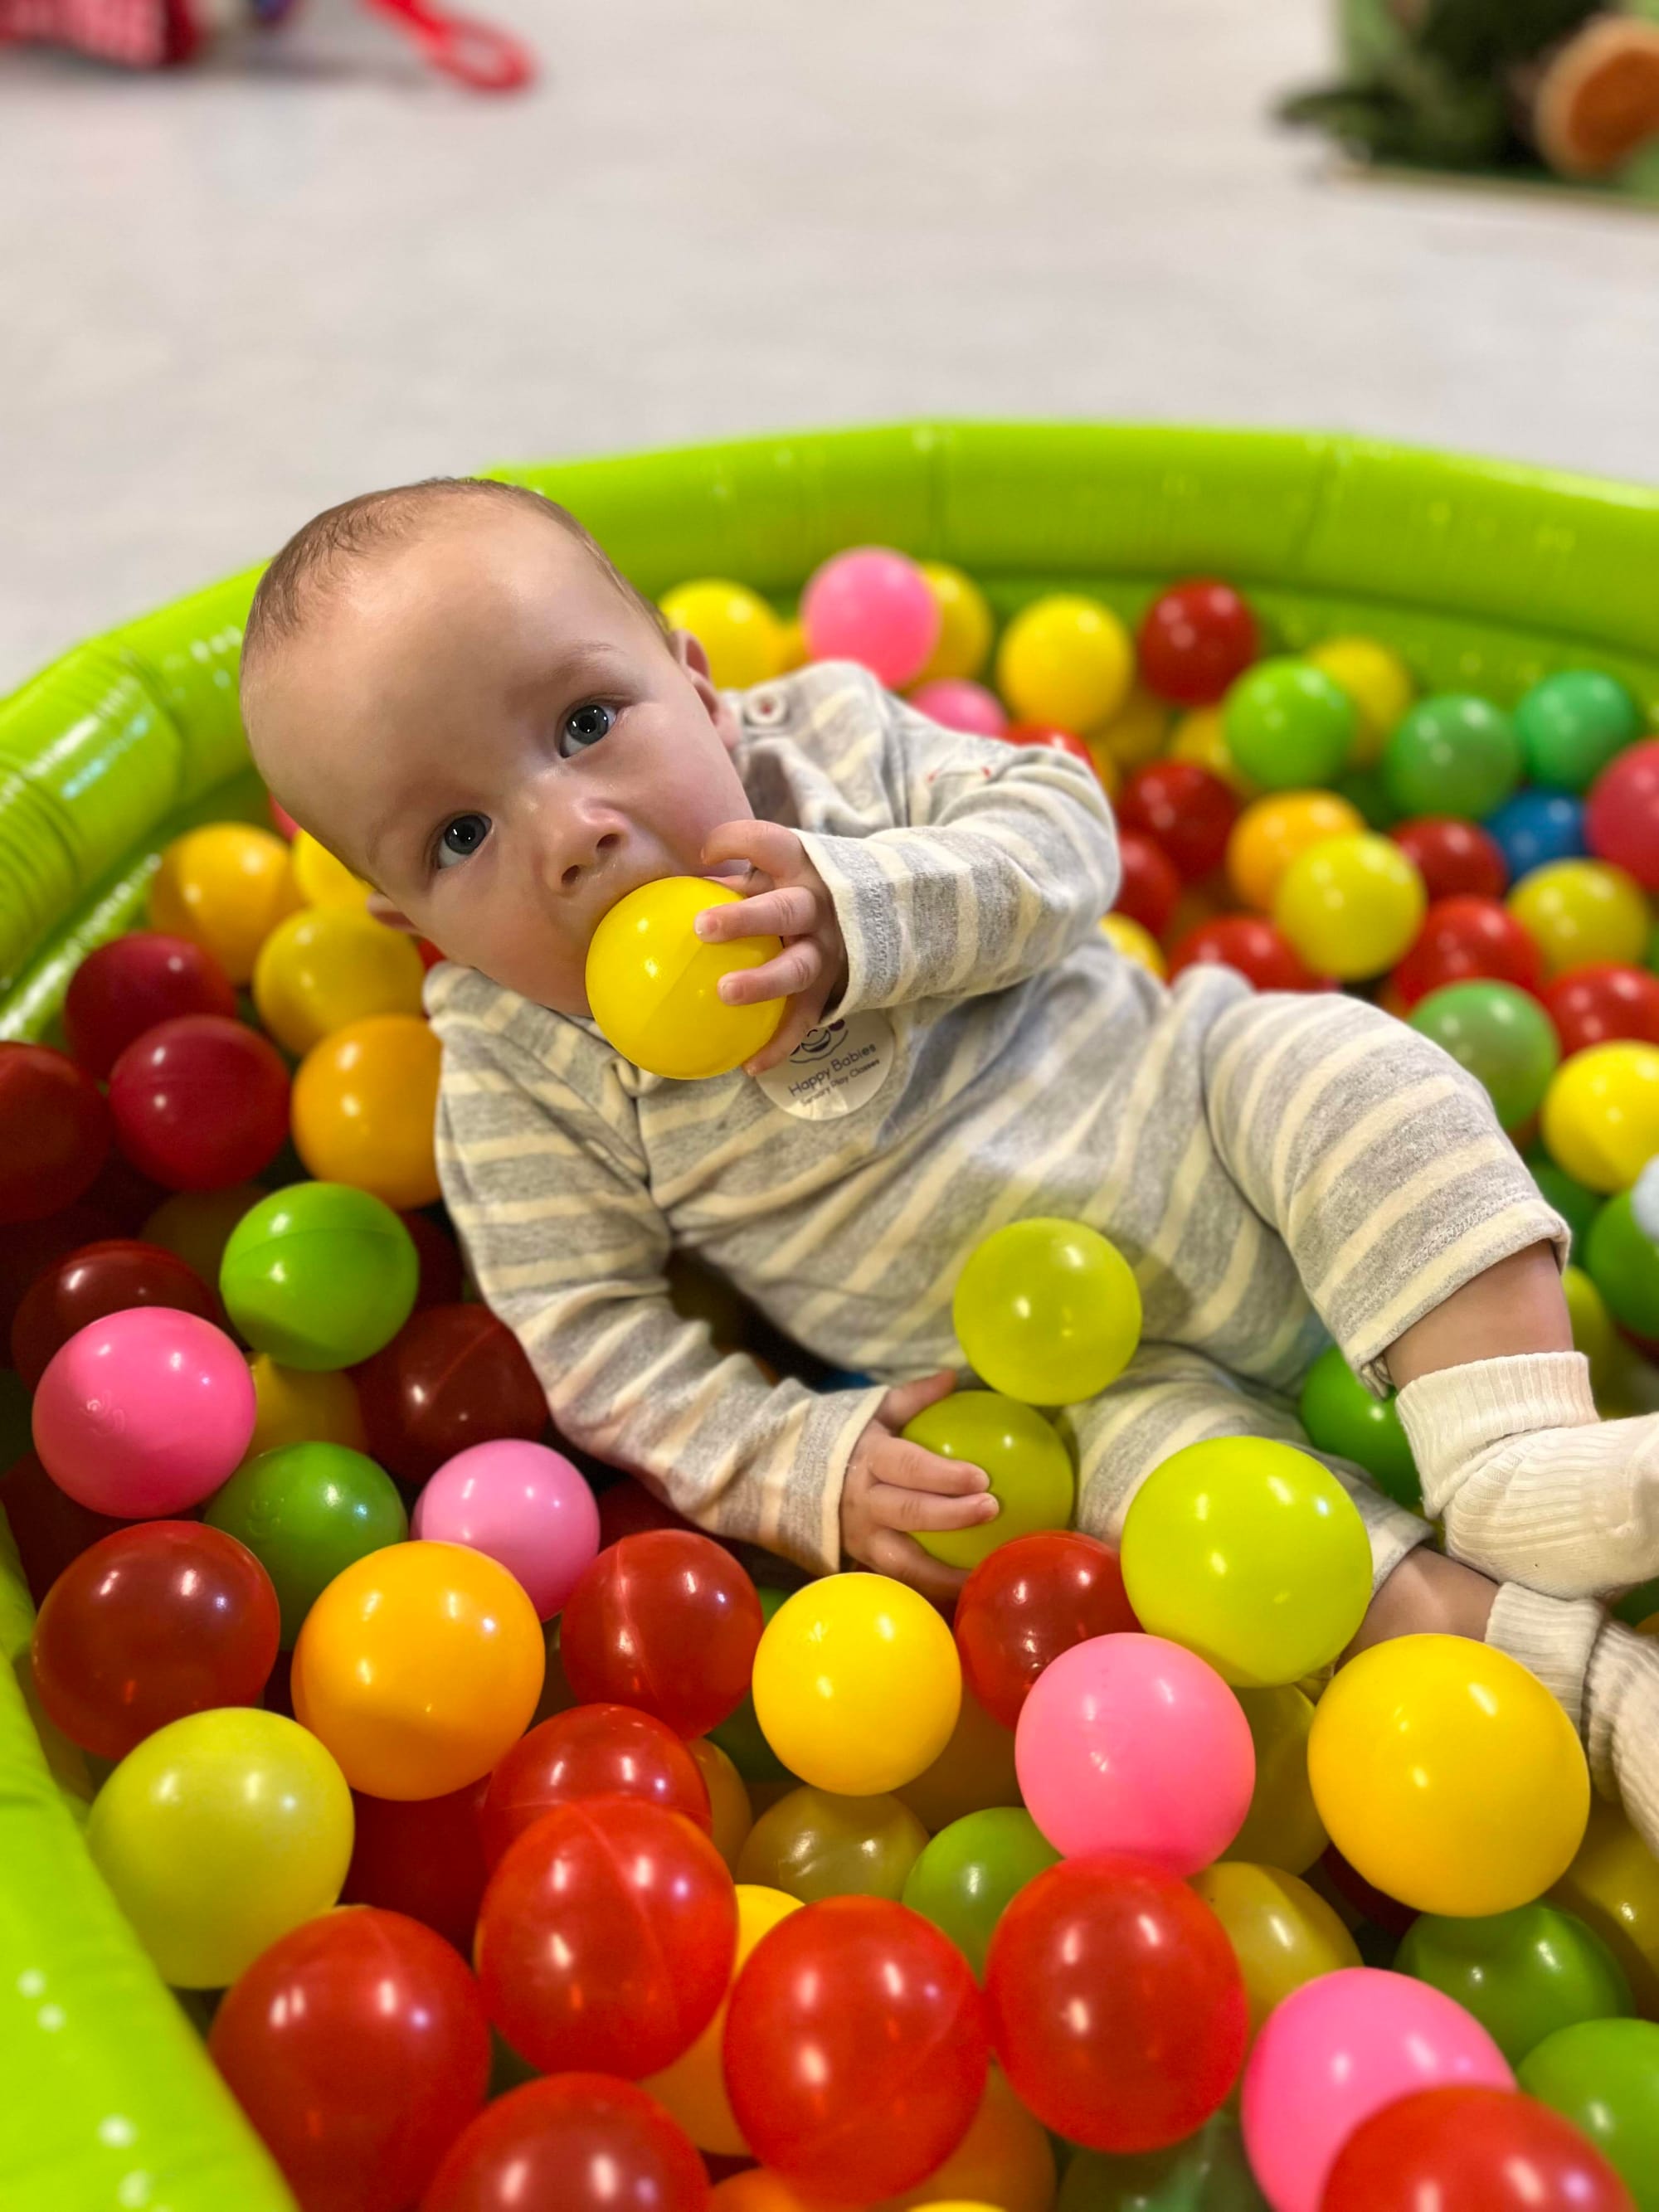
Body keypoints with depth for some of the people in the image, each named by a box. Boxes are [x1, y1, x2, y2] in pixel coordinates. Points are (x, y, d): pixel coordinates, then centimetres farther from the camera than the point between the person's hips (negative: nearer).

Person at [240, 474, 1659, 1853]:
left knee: (1336, 1061, -21)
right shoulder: (514, 1085, -11)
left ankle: (1523, 1463, -23)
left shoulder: (824, 732, -7)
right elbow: (594, 1332, -9)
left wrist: (871, 911, -31)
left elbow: (1060, 825, -13)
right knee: (1157, 1448, -26)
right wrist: (800, 1466, -19)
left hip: (1185, 1098, 3)